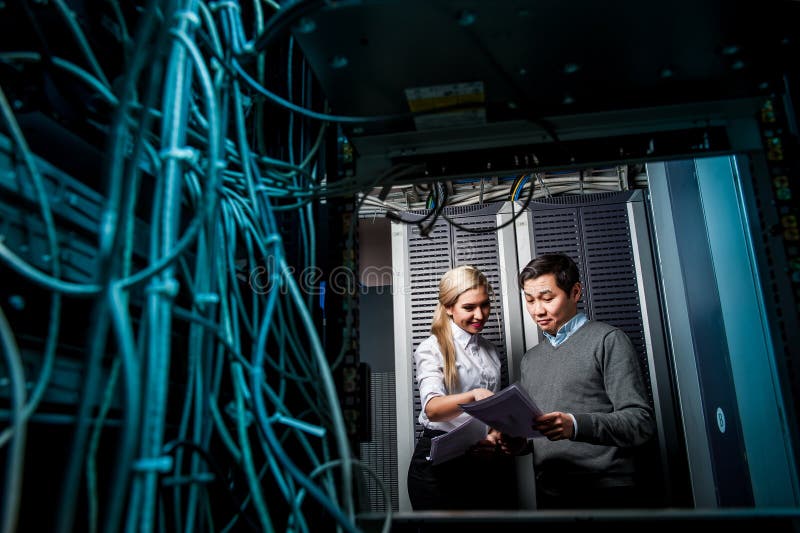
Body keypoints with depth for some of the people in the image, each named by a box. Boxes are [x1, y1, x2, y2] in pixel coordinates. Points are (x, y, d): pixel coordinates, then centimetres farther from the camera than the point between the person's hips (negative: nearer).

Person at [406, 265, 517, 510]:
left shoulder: (490, 351, 11)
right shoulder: (431, 349, -8)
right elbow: (432, 408, -25)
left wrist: (496, 435, -6)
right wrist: (474, 395, -43)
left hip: (489, 461, 5)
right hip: (440, 464, -5)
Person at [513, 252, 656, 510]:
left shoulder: (607, 340, -4)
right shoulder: (530, 359, 14)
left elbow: (641, 422, -13)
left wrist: (575, 425, -27)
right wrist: (512, 441, -4)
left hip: (606, 495, -5)